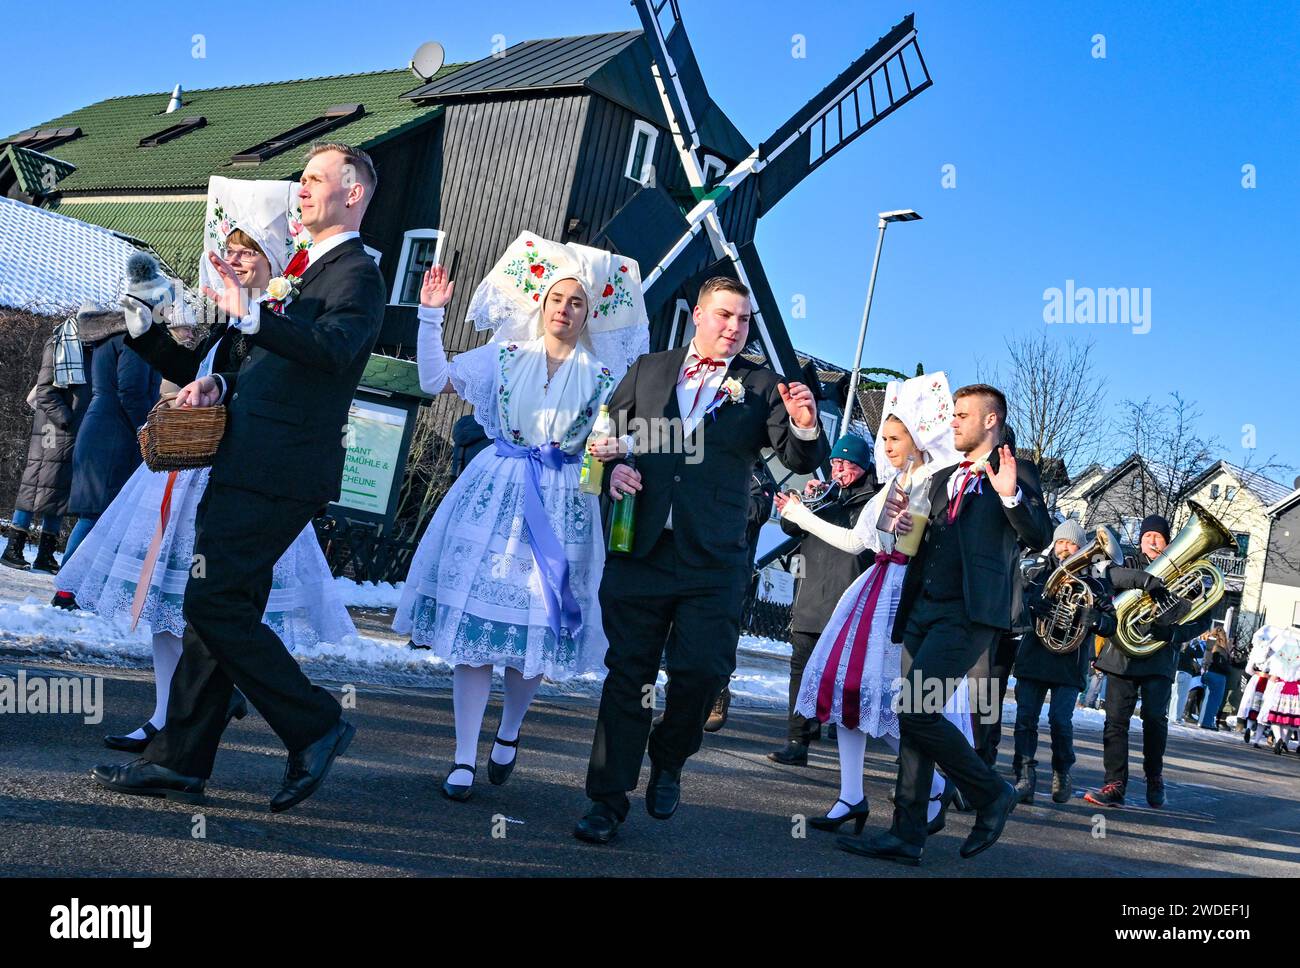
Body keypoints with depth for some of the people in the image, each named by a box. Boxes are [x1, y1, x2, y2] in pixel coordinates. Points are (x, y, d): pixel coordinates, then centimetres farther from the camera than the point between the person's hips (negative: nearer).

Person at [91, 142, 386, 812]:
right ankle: (178, 761, 17)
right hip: (249, 468, 10)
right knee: (217, 607, 10)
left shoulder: (355, 273, -6)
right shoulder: (309, 270, 24)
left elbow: (334, 350, -26)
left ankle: (314, 726, -1)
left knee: (213, 602, -13)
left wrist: (251, 316, -36)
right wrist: (221, 384, 12)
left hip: (278, 474, -10)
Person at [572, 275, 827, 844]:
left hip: (712, 561, -1)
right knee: (628, 673, 5)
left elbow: (799, 460, -3)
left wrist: (805, 428, -24)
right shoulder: (648, 369, 11)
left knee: (703, 670, -6)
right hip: (639, 548, 1)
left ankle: (668, 761, 25)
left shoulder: (760, 386, 6)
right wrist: (612, 465, -4)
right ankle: (608, 799, 15)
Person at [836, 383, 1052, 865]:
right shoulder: (941, 479, 23)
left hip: (972, 613, -8)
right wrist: (906, 525, 6)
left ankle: (991, 794, 3)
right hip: (924, 608, 8)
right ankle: (906, 835, 7)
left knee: (918, 712, -17)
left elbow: (1040, 537, -9)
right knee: (915, 718, 4)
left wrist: (1012, 495, -26)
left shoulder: (1016, 472, 3)